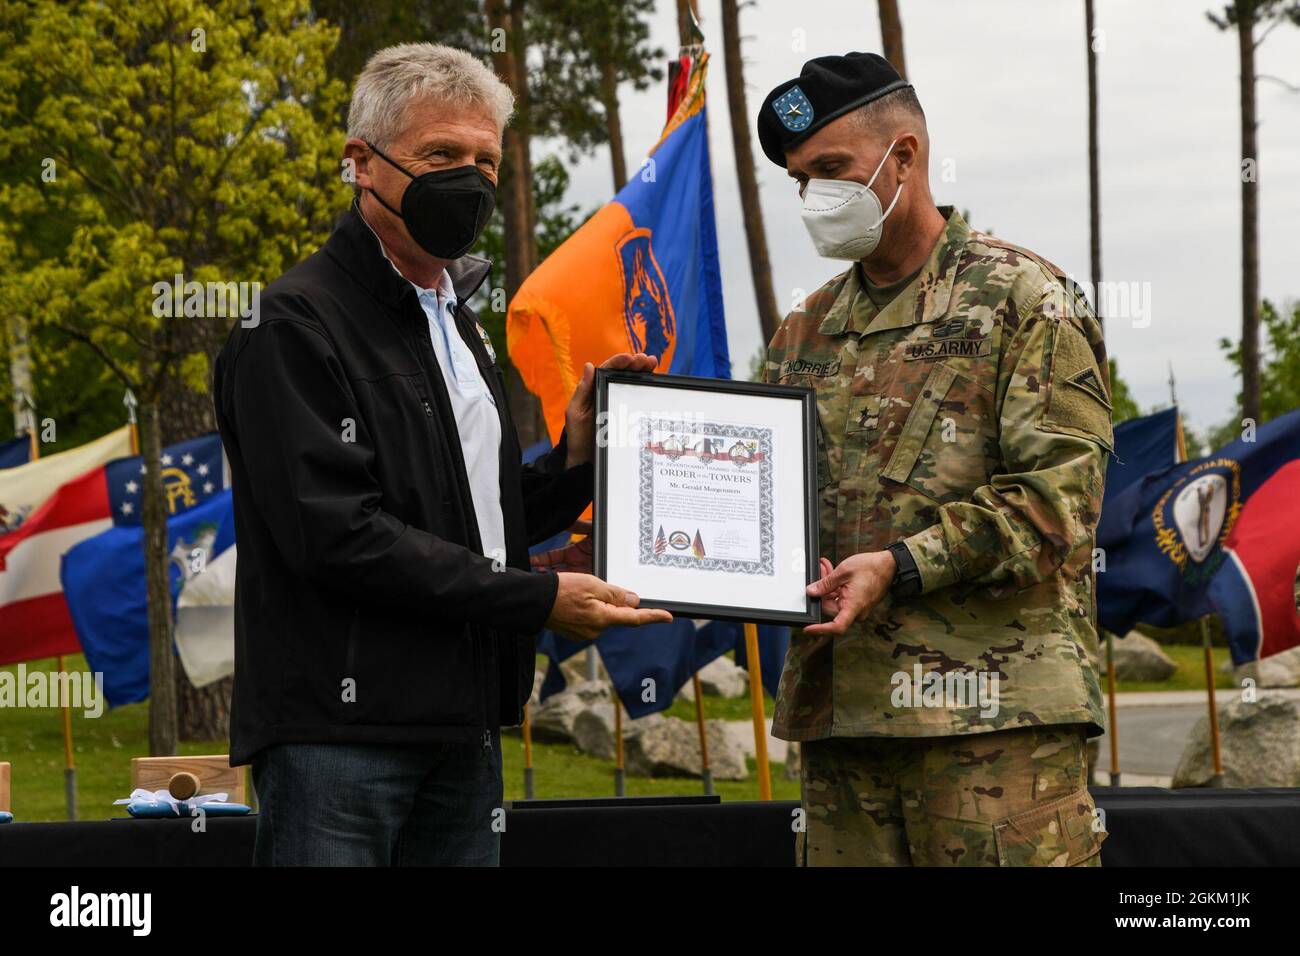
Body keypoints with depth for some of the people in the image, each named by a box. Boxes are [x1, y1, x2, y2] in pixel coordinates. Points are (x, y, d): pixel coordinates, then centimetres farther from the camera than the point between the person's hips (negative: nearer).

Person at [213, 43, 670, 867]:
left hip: (465, 731, 8)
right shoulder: (296, 327, -8)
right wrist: (538, 599, -17)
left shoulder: (459, 327, 21)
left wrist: (575, 461, 3)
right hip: (338, 733, -8)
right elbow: (337, 535, -18)